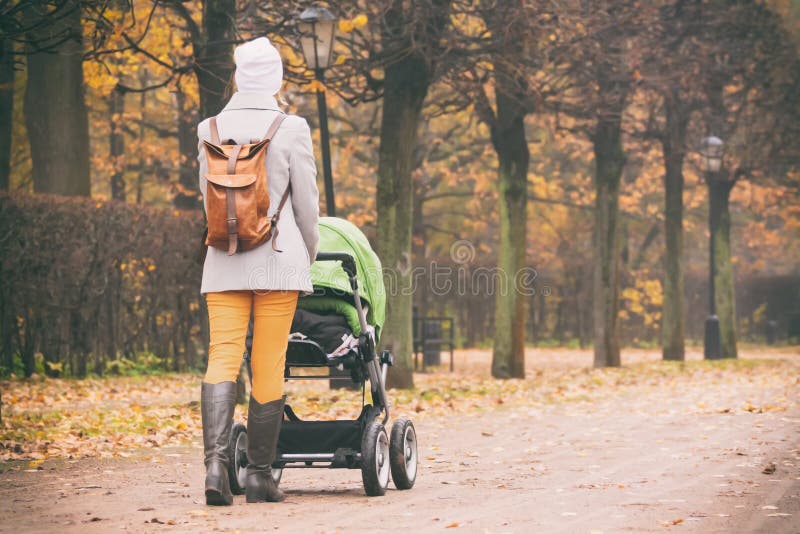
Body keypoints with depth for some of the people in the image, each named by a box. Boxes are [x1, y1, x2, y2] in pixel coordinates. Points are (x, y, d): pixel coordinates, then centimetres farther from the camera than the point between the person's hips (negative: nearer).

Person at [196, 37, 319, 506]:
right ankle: (260, 474, 8)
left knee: (222, 358, 0)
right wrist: (309, 256, 16)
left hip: (224, 260, 2)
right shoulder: (291, 128, -4)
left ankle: (216, 462, -18)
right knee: (269, 366, 3)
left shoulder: (210, 128, 5)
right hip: (278, 257, -2)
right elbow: (307, 202, 1)